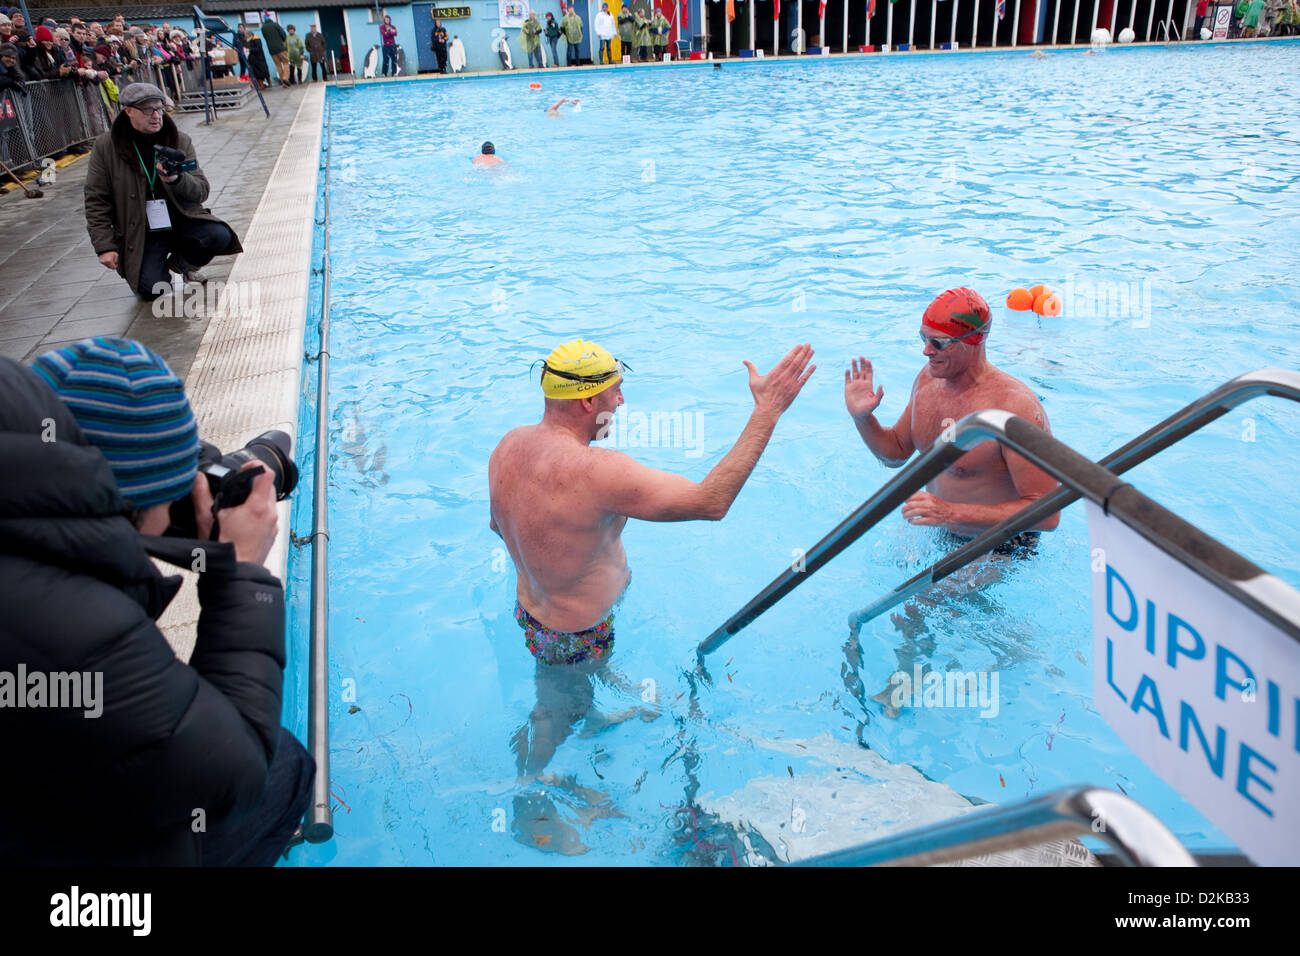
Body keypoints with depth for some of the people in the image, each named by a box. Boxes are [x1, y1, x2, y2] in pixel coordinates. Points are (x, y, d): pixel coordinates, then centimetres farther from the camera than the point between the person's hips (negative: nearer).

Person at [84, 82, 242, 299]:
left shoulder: (180, 141, 1)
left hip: (182, 220, 2)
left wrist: (176, 179, -27)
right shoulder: (106, 146, -3)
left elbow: (201, 192, -5)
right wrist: (104, 246, -6)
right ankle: (160, 267, 19)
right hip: (140, 233, -2)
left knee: (220, 236, -27)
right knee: (151, 289, -22)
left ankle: (180, 261, 8)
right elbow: (96, 201, 1)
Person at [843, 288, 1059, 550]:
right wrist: (862, 418, -10)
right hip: (940, 533, 7)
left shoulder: (1015, 407, -28)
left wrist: (952, 512, -37)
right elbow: (896, 453, 11)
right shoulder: (929, 377, -4)